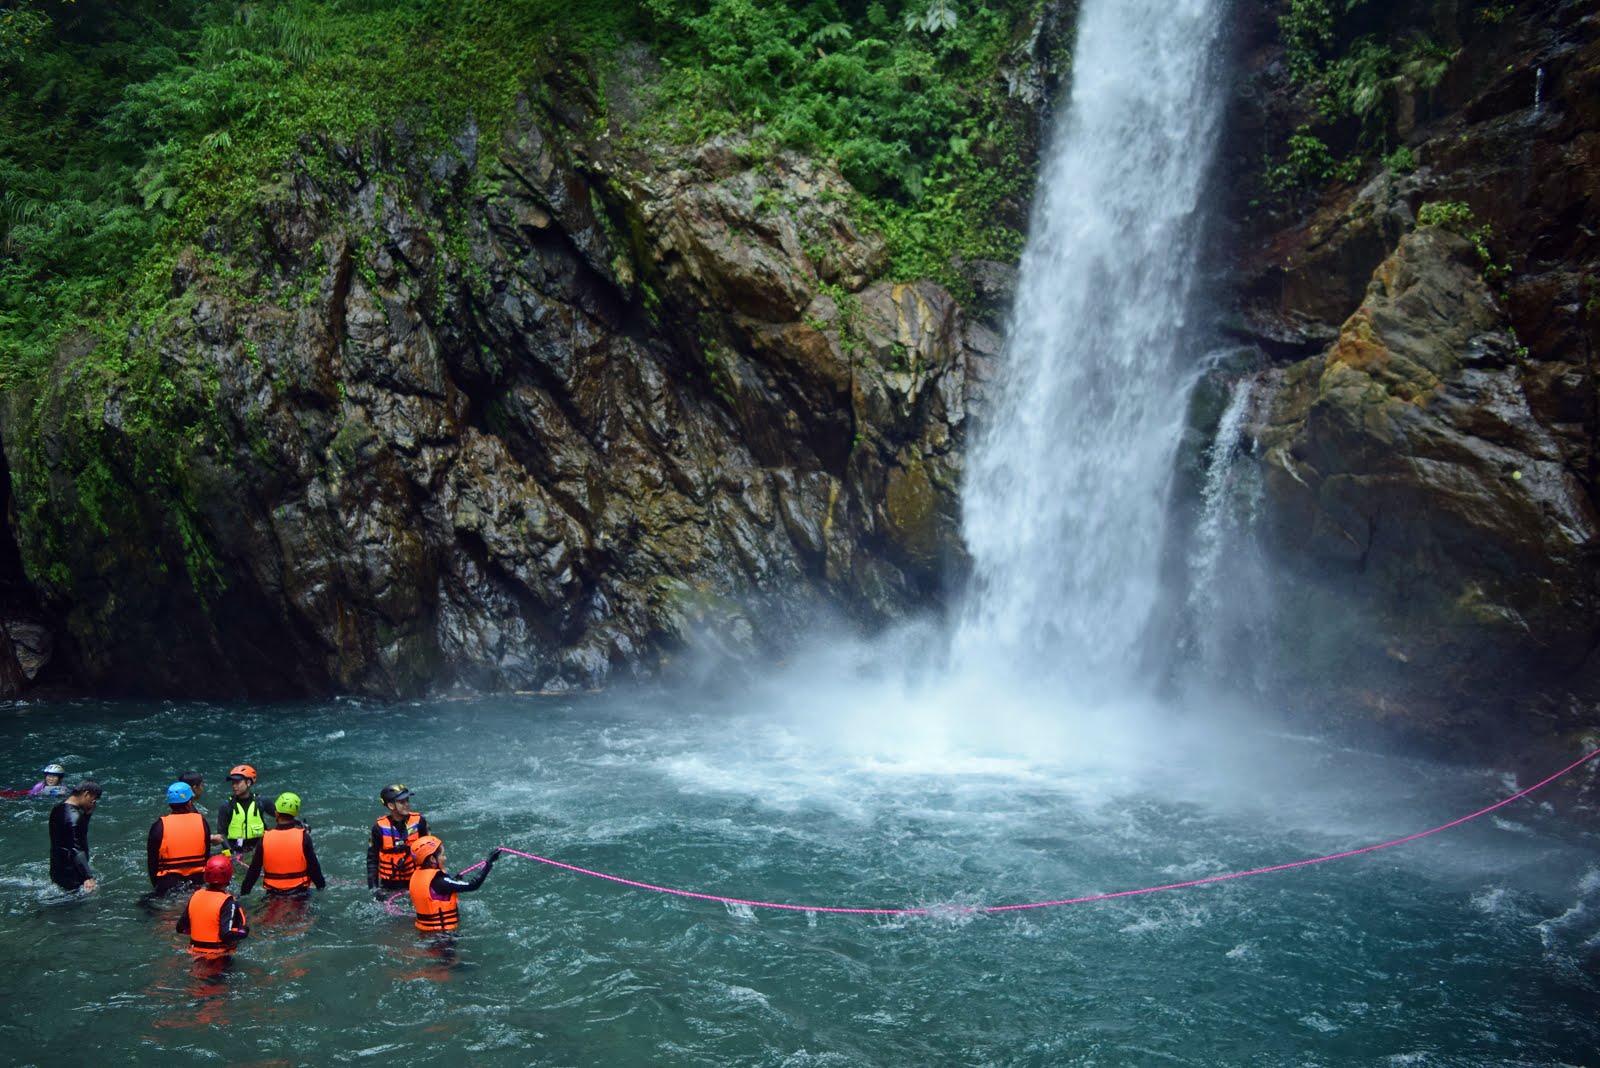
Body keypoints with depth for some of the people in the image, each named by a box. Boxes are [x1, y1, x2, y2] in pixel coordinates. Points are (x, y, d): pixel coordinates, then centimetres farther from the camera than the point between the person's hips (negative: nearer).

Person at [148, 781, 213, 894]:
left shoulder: (159, 826, -10)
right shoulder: (202, 822, -4)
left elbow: (152, 860, -3)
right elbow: (207, 855, 4)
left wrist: (155, 883, 11)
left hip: (168, 883, -2)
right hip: (197, 880, 2)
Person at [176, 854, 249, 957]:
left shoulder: (195, 896, -1)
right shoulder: (227, 902, -19)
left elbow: (181, 927, 5)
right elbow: (227, 935, -23)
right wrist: (245, 930, -8)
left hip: (196, 951, 6)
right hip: (218, 953, -6)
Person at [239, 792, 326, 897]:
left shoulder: (265, 838, -6)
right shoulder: (303, 837, -10)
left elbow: (254, 869, 1)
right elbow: (313, 866, -4)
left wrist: (244, 891, 14)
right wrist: (322, 886, 11)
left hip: (273, 894, 1)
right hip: (299, 893, -1)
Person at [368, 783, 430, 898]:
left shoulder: (418, 821, -7)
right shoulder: (380, 828, -9)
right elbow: (372, 858, -2)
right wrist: (374, 887, -8)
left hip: (416, 881, 1)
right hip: (390, 884, -1)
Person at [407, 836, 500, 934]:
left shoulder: (416, 875, 1)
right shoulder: (438, 881, -24)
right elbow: (473, 886, -24)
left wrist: (453, 880, 8)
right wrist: (489, 862, -20)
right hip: (442, 932, -9)